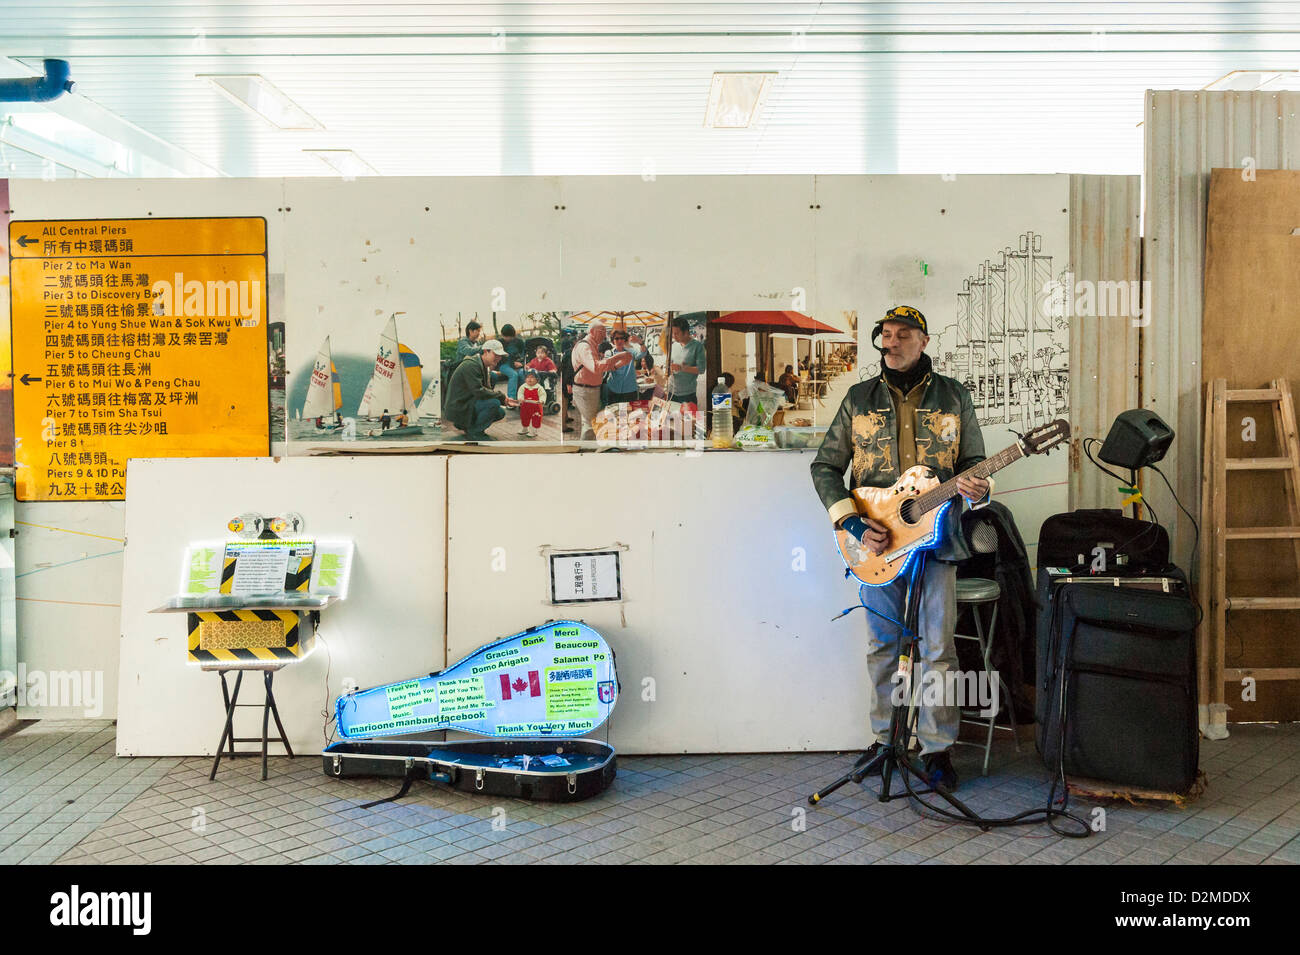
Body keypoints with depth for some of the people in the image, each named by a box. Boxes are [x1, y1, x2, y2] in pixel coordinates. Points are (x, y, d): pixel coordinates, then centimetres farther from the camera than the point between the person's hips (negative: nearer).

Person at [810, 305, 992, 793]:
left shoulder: (953, 396, 6)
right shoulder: (859, 399, 6)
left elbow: (973, 462, 10)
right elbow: (825, 467, 4)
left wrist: (977, 488, -15)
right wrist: (853, 523, -9)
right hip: (876, 539, 1)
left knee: (937, 647, 1)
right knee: (882, 646, 8)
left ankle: (937, 748, 13)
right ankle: (885, 738, 23)